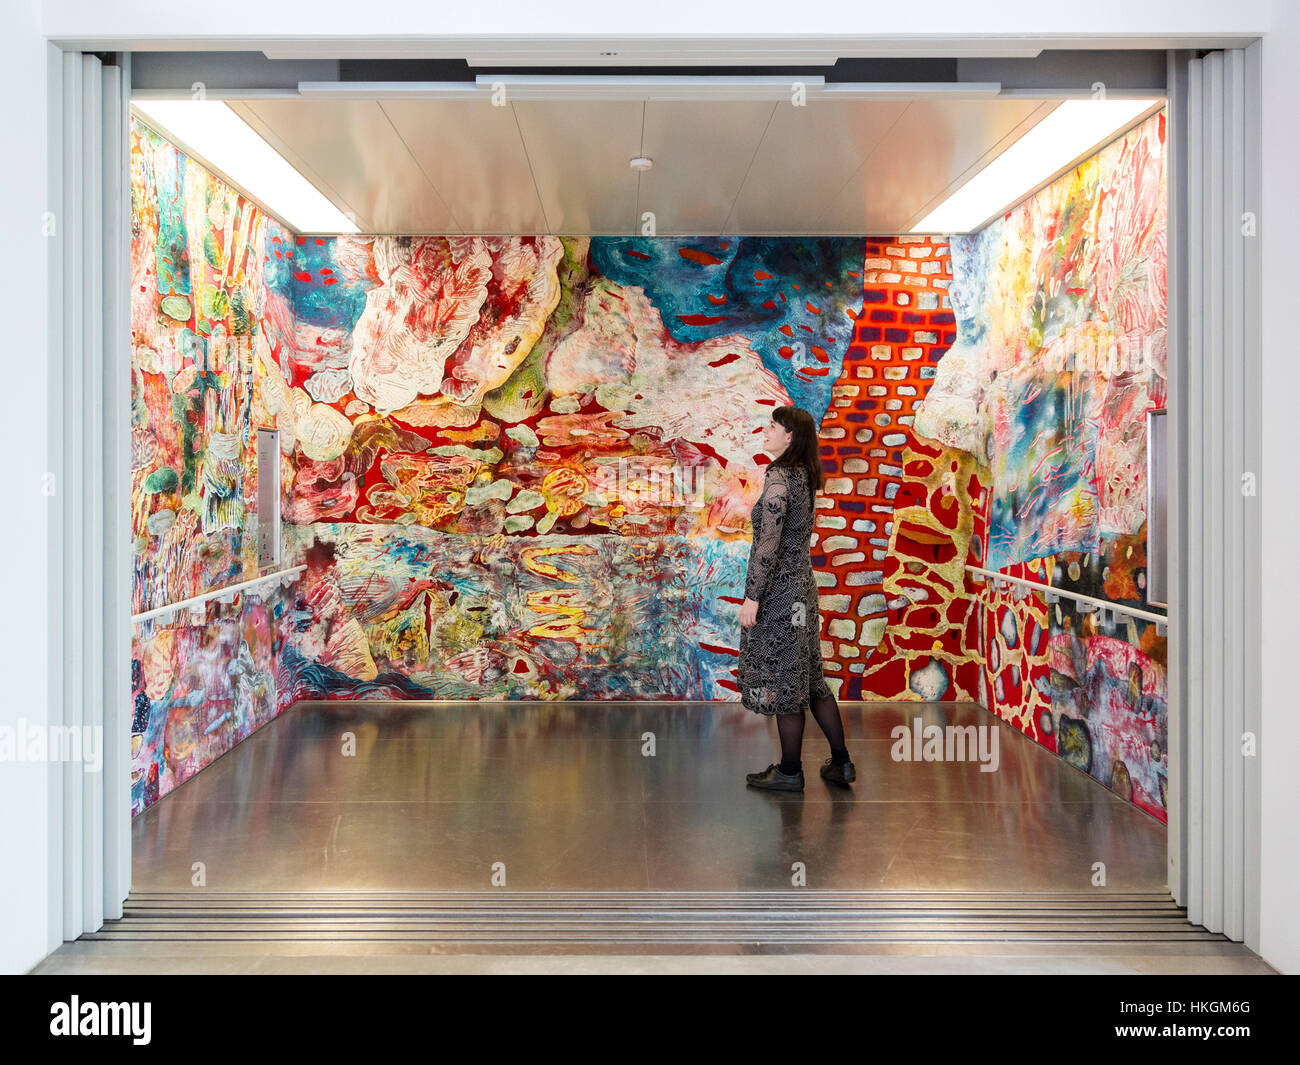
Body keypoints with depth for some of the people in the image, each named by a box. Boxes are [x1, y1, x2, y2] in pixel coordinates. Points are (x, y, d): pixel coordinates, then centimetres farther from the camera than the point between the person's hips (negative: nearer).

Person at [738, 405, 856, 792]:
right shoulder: (804, 475, 11)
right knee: (808, 676, 16)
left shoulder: (779, 476, -16)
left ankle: (790, 771, 14)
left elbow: (769, 542, -21)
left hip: (779, 589, -9)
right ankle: (841, 763, 23)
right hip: (801, 584, 9)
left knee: (782, 679, 2)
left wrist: (752, 596, -17)